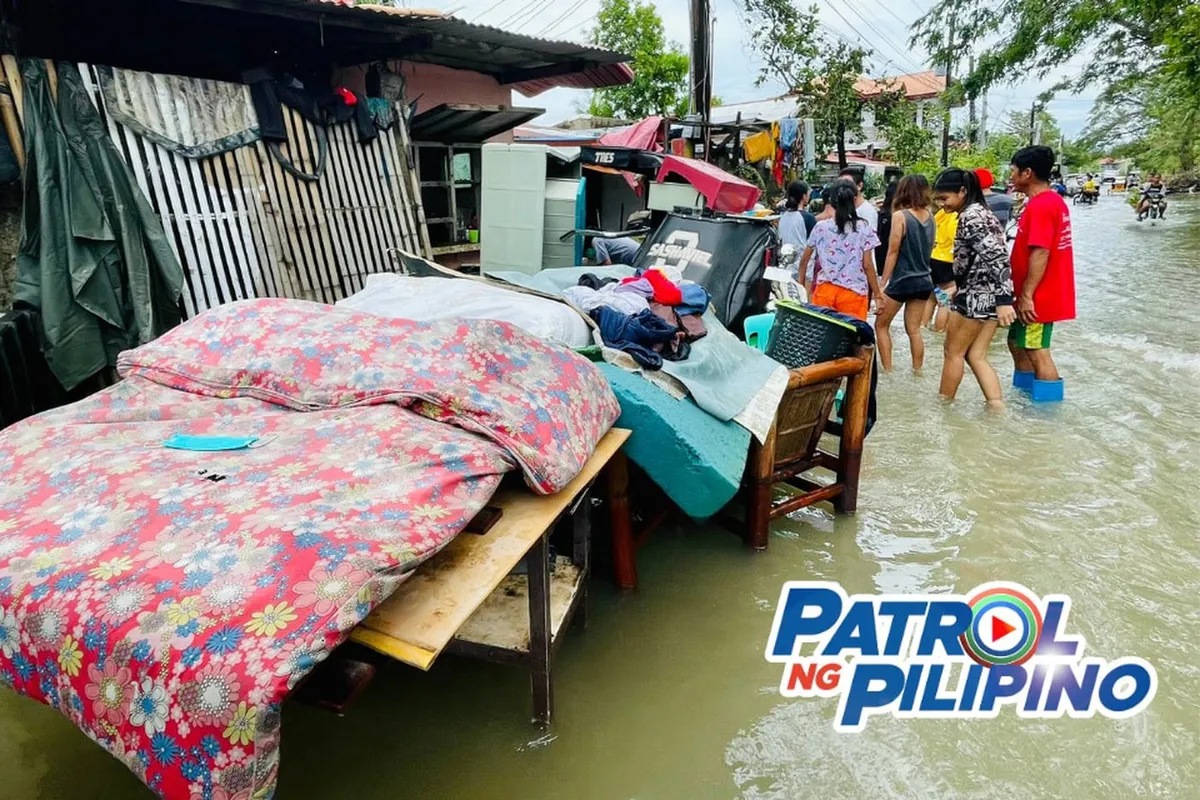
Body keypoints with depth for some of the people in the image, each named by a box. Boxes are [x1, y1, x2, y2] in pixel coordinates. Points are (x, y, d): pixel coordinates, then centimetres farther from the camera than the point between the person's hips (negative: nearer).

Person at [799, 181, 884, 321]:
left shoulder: (820, 227, 2)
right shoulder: (864, 228, -4)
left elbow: (804, 260, 9)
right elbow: (867, 265, -5)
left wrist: (801, 284, 24)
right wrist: (877, 293, 3)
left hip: (825, 290, 2)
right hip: (853, 292, -2)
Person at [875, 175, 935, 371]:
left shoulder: (900, 216, -12)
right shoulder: (930, 216, 6)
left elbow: (893, 252, -13)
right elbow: (929, 249, 13)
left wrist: (882, 284, -10)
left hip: (902, 281, -5)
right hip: (924, 281, 6)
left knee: (881, 326, 10)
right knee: (914, 329, 12)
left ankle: (887, 370, 8)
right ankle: (917, 371, 14)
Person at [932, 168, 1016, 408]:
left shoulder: (970, 216, -15)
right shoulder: (982, 212, 15)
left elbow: (995, 256, -26)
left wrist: (1004, 300, -32)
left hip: (975, 296, -9)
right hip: (990, 296, 9)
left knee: (954, 352, 6)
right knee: (977, 356, 11)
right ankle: (998, 408, 5)